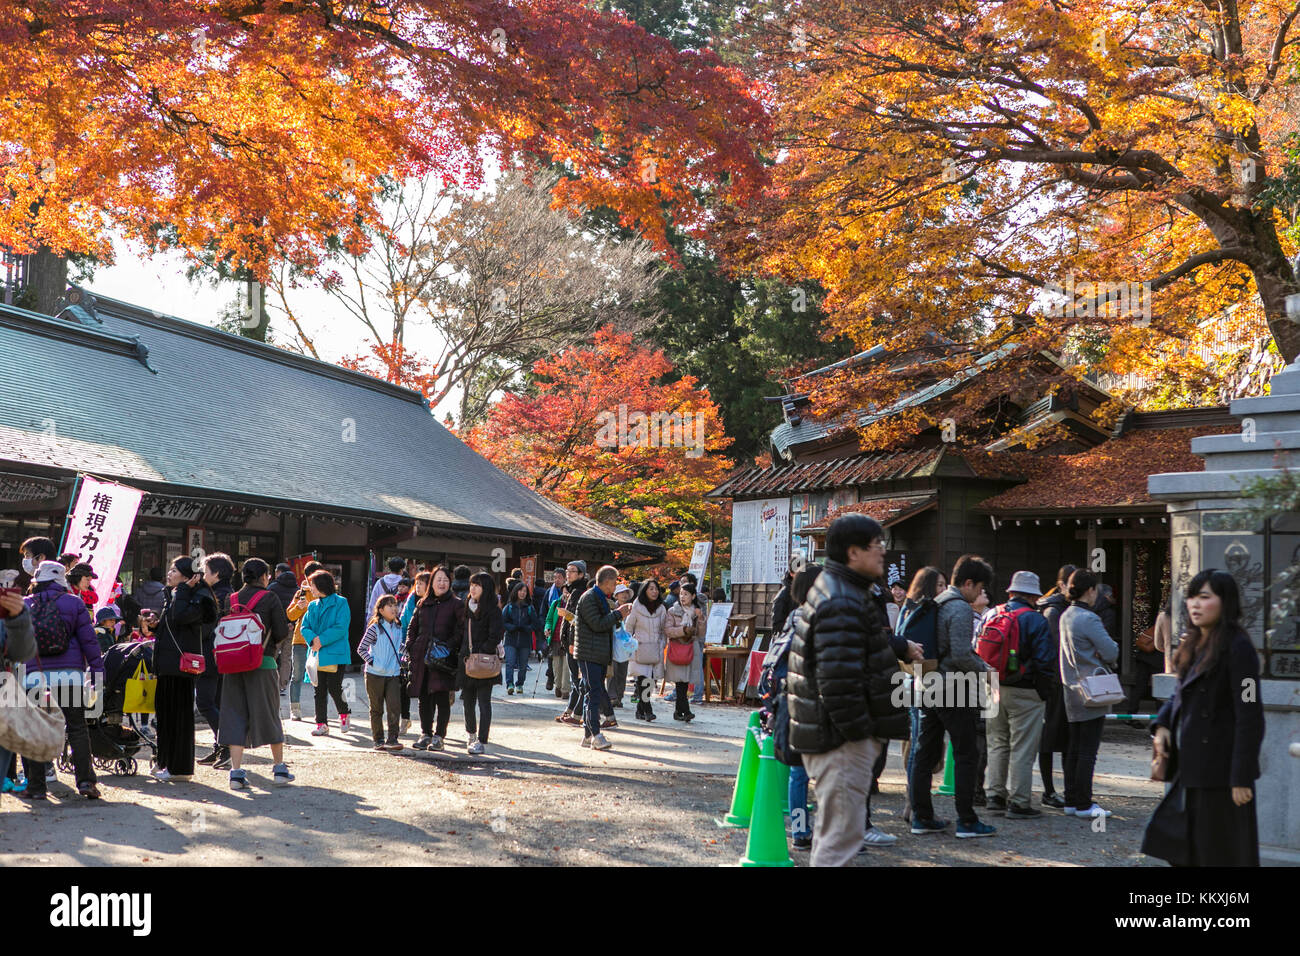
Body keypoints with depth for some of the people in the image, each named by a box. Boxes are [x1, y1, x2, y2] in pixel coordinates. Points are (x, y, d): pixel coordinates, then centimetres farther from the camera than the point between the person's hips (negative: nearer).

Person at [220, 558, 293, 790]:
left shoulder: (231, 600, 8)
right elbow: (282, 632, -5)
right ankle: (279, 769, 15)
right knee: (269, 714, 7)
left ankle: (236, 772, -1)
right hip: (263, 663, -3)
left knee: (235, 715, 5)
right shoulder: (269, 598, -3)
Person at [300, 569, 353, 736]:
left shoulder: (340, 603, -4)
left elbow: (340, 628, -12)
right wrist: (313, 639, -13)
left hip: (335, 653, -5)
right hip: (318, 654, 6)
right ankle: (321, 724, 9)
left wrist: (322, 640, -17)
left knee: (334, 688, -8)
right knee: (319, 690, 4)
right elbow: (305, 627, 9)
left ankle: (344, 713, 19)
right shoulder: (313, 606, 15)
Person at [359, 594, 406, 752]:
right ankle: (378, 740, 14)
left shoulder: (398, 628, 9)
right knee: (377, 709, 6)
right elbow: (361, 649, -9)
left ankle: (392, 739, -5)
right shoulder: (374, 628, -9)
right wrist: (372, 662, -16)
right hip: (375, 674, -4)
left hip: (394, 675, 4)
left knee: (395, 707, -8)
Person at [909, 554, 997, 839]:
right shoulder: (961, 609, -15)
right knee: (966, 755, -1)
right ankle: (967, 821, 2)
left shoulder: (935, 604, 12)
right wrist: (983, 669, -6)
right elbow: (961, 655, -23)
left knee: (926, 753, 10)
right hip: (953, 689, -9)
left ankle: (921, 817, 15)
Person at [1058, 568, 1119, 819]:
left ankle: (1071, 801, 18)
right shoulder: (1089, 619, -17)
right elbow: (1111, 653, -15)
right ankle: (1084, 805, -1)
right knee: (1088, 751, -4)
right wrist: (1113, 646, 6)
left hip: (1073, 692, 9)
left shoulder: (1065, 616, 9)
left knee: (1074, 749, 13)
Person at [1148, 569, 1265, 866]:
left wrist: (1242, 778, -19)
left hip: (1220, 774, -8)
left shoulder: (1237, 648, -14)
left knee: (1223, 854, 1)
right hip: (1191, 769, 8)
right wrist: (1162, 725, 2)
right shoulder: (1194, 646, 12)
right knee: (1191, 852, 14)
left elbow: (1250, 718, -17)